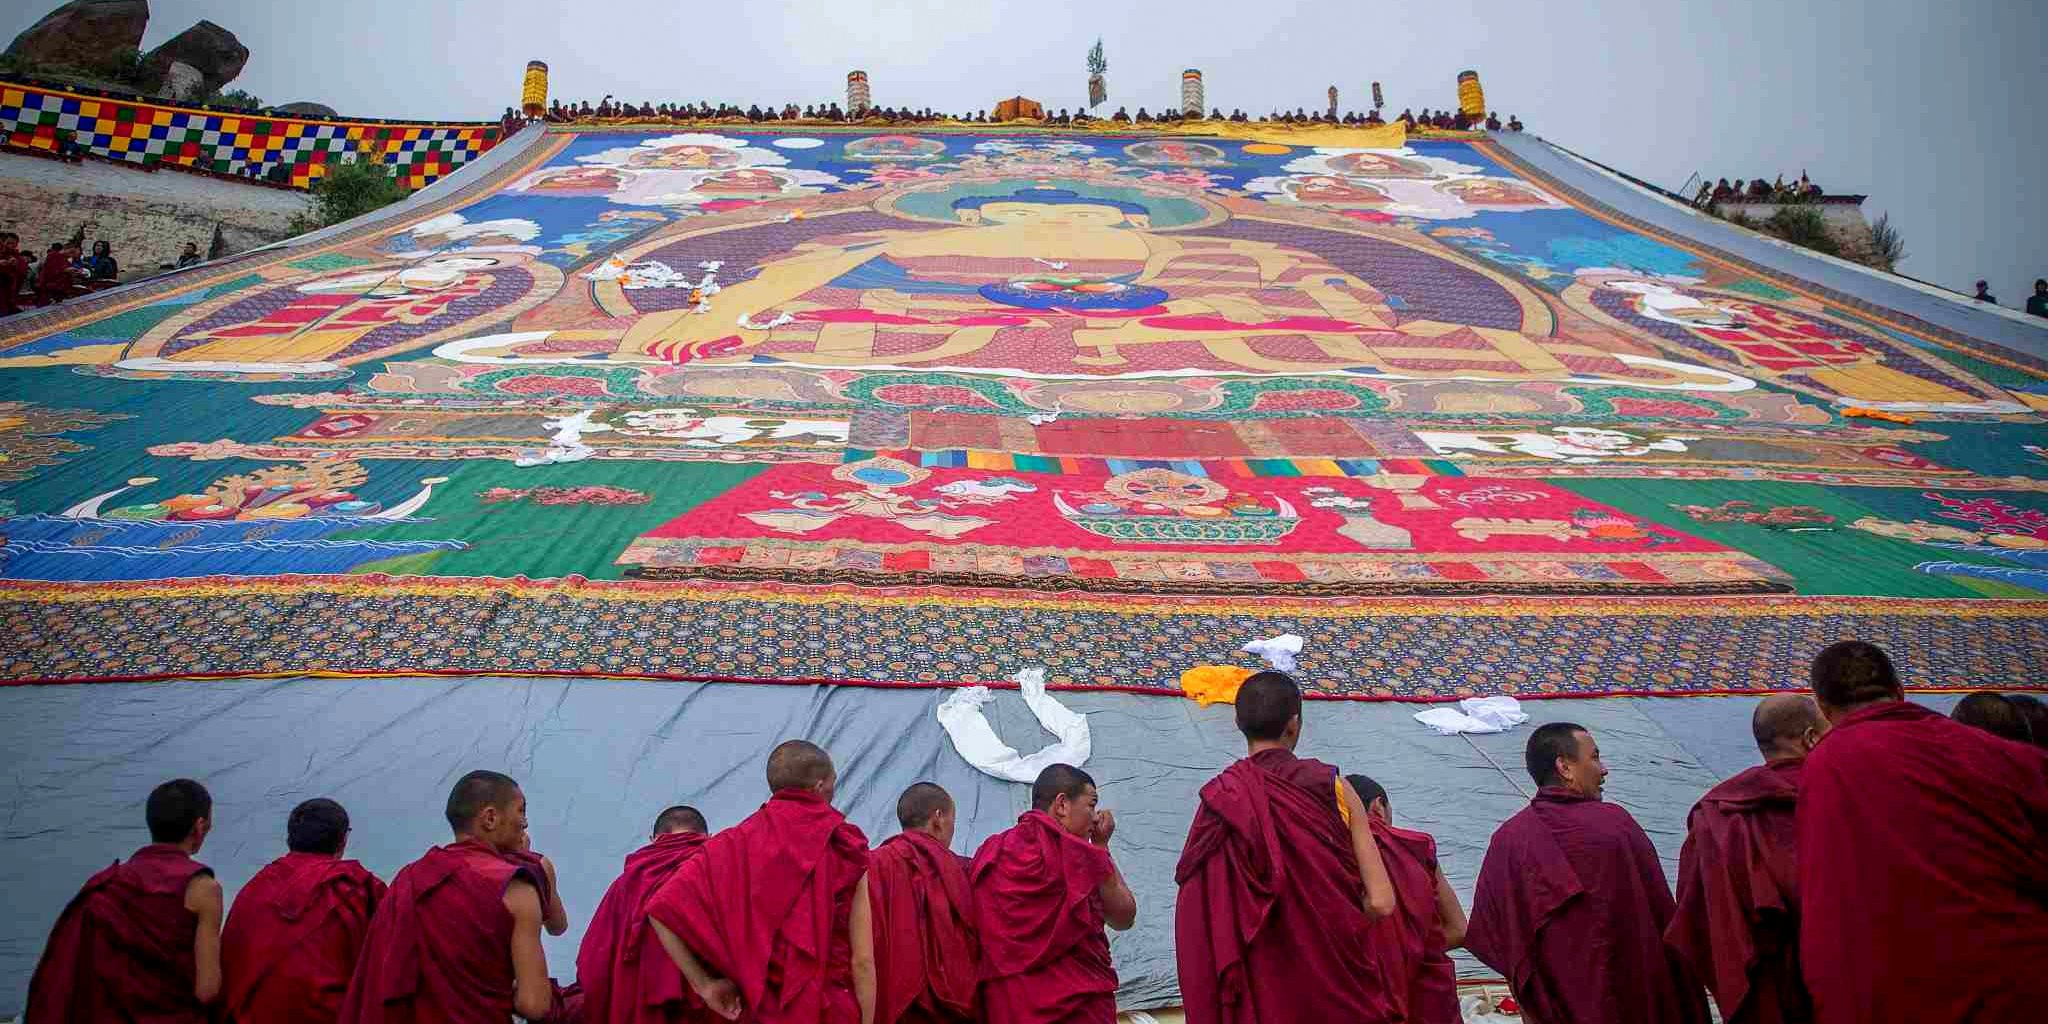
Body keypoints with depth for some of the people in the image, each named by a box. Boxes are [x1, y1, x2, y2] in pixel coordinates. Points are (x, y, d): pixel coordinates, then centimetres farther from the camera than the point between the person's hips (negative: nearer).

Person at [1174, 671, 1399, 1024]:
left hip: (1253, 985, 0)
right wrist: (1336, 930, 6)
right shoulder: (1333, 788, -8)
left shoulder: (1218, 799, -7)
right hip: (1333, 975, 0)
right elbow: (1380, 902, -11)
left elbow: (1196, 913, -8)